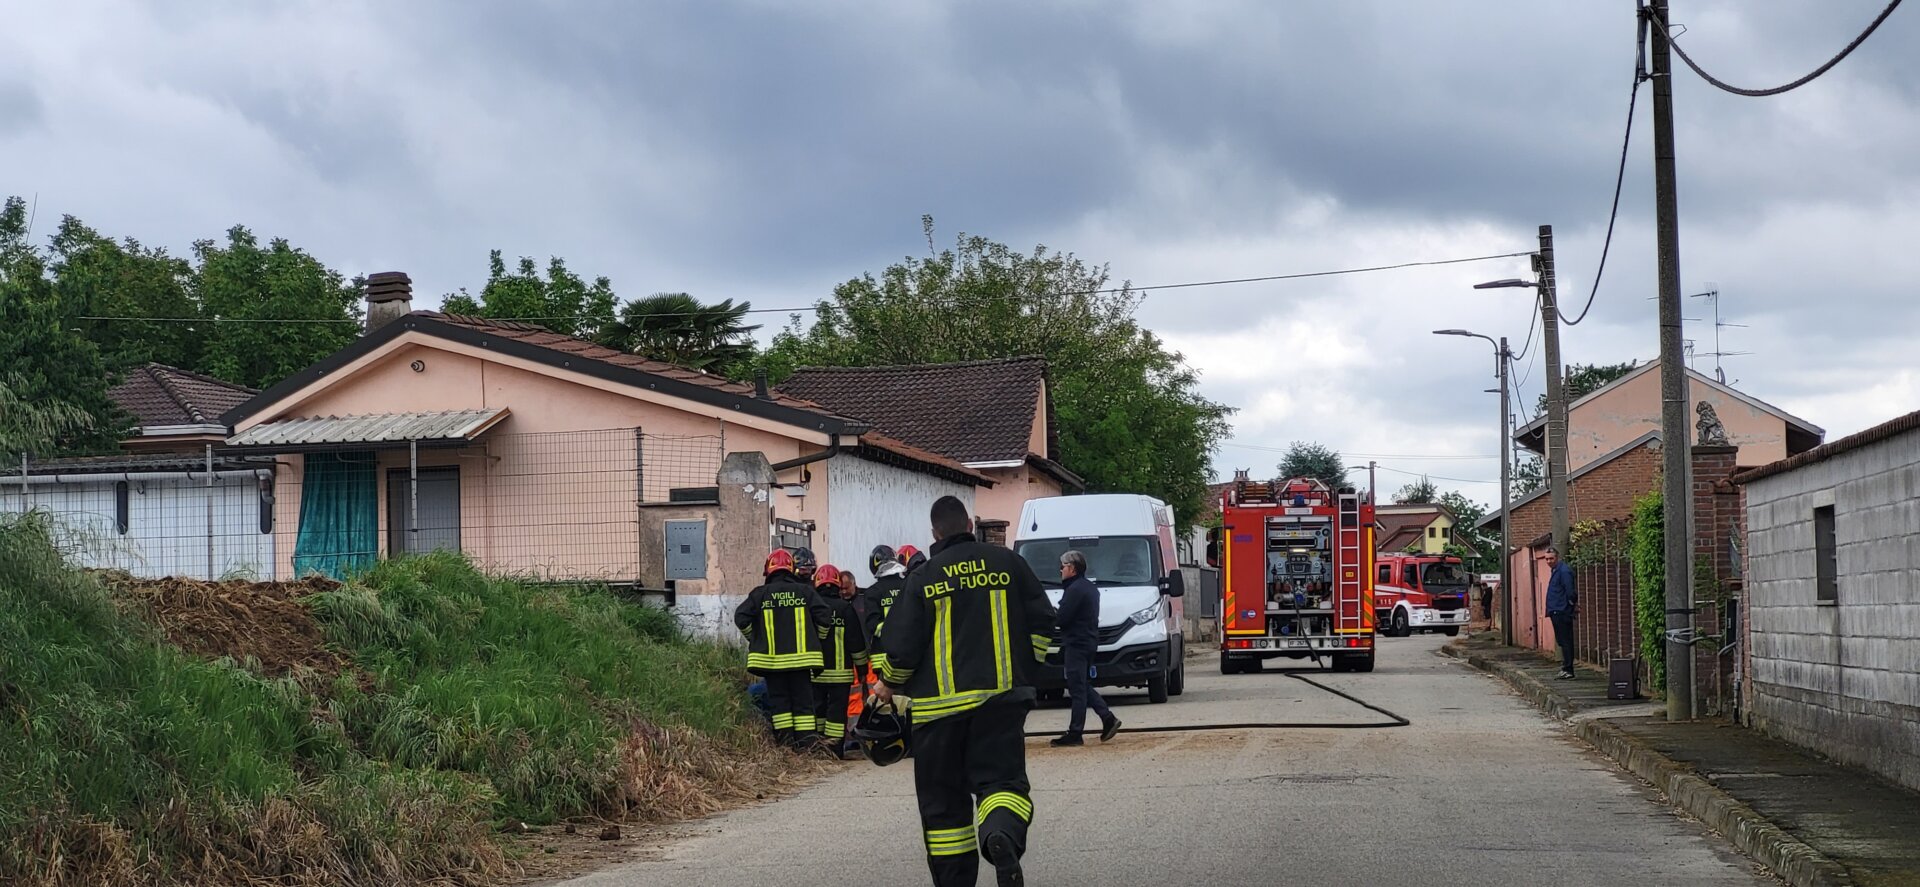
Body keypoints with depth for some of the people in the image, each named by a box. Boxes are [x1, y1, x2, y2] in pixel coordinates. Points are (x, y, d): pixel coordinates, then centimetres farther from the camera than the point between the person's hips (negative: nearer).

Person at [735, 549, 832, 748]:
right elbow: (824, 616, -3)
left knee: (778, 700, 6)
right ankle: (807, 742, -1)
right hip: (801, 657, 0)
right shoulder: (804, 591, 1)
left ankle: (786, 743, 2)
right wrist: (817, 639, 13)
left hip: (771, 657, 0)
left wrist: (754, 639, 13)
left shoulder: (760, 594, 0)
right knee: (803, 701, 4)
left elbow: (741, 618, -3)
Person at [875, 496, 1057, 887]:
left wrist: (887, 685, 16)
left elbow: (901, 647, -3)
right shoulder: (1007, 562, 3)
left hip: (938, 705, -1)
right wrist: (1025, 665, 22)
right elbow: (1043, 623, 5)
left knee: (944, 798, 9)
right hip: (1000, 698, 1)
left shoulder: (922, 578, -2)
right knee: (1002, 779, 1)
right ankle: (1003, 836, -31)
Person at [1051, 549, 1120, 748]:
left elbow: (1062, 618, -19)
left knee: (1077, 689, -6)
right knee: (1083, 686, 17)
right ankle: (1108, 719, 10)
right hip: (1089, 642, 10)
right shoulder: (1090, 587, 16)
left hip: (1076, 644, -10)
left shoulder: (1075, 589, -16)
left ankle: (1075, 733, -3)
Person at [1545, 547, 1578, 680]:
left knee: (1565, 642, -8)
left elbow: (1569, 591, -18)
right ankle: (1565, 669, 17)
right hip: (1556, 612, 10)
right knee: (1563, 642, 12)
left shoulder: (1564, 571, -14)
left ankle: (1568, 670, -7)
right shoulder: (1556, 571, 18)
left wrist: (1573, 604, -6)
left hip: (1562, 612, -10)